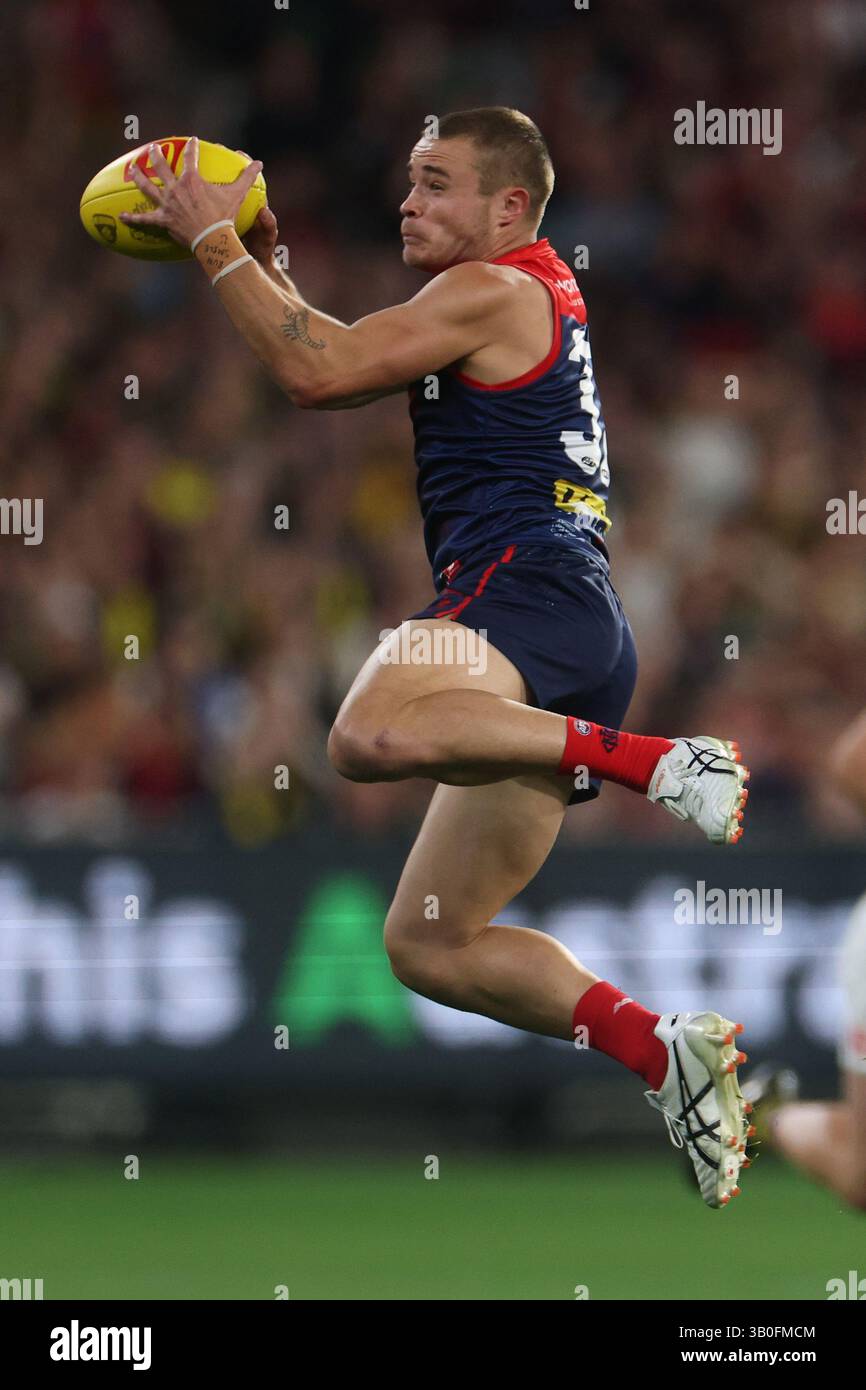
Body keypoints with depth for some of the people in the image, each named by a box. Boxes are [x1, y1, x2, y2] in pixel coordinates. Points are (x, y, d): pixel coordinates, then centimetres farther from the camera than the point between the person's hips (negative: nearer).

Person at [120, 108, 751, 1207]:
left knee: (373, 734, -40)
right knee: (427, 942, 10)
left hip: (531, 584, -10)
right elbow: (326, 376, 35)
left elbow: (318, 372, -8)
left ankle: (657, 764, -36)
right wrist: (262, 263, 25)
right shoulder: (536, 301, 31)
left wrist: (215, 243, -1)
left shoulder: (495, 290, 0)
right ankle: (660, 1050, 2)